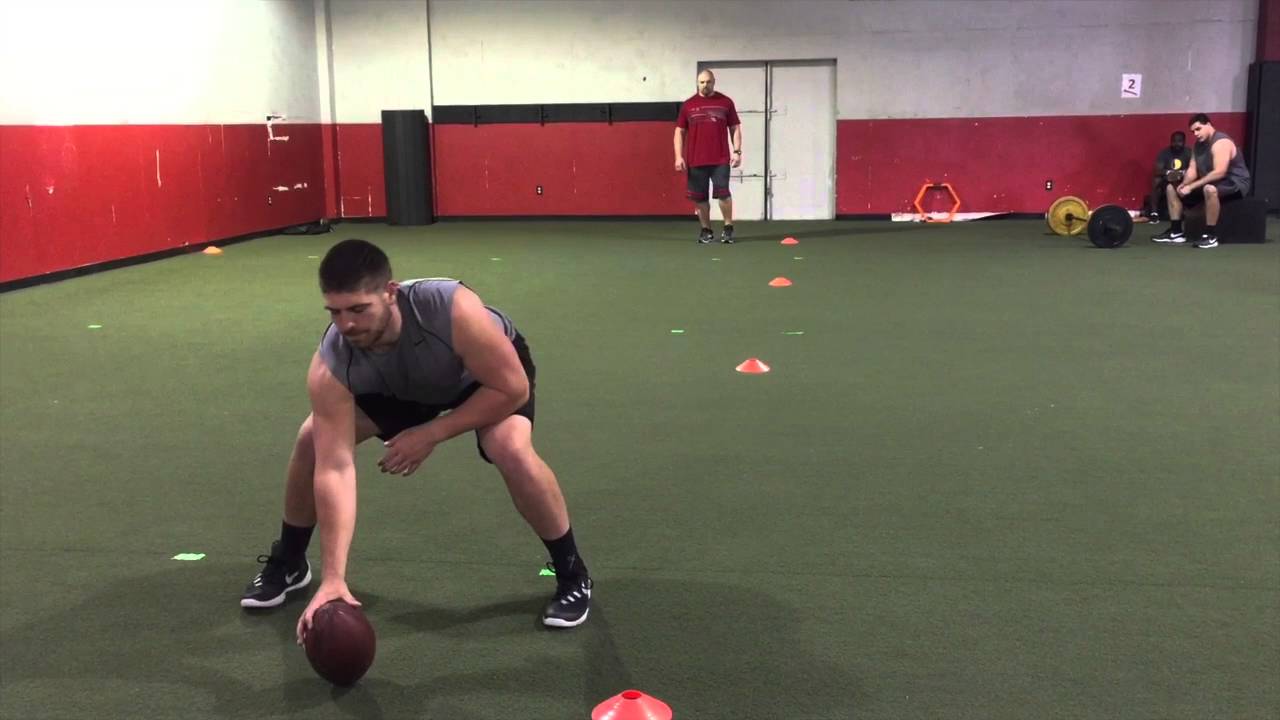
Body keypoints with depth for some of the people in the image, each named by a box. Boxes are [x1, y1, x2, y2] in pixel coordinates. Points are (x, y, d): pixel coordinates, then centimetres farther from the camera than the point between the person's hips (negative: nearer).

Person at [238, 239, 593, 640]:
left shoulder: (453, 310, -45)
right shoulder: (329, 368, -35)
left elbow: (512, 388, -32)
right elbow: (334, 468, -36)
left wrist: (431, 433, -32)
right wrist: (334, 577, -43)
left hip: (493, 372, -3)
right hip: (401, 387, 4)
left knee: (512, 450, -32)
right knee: (312, 441, -8)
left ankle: (572, 574, -8)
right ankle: (287, 564, 19)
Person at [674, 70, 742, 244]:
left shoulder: (725, 102, 5)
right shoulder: (688, 105, 7)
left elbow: (735, 128, 7)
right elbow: (679, 132, 9)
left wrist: (737, 151, -4)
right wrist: (679, 156, -1)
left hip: (720, 159, -1)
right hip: (695, 160, 2)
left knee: (723, 193, -7)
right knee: (699, 197, 3)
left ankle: (728, 228, 8)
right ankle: (706, 230, 15)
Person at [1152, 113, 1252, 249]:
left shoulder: (1221, 142, -23)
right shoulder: (1199, 144, 6)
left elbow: (1219, 172, -33)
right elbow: (1192, 169, 3)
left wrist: (1192, 187, -32)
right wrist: (1184, 184, -19)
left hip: (1235, 183, -10)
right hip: (1212, 182, 10)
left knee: (1210, 189, -43)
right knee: (1172, 188, 6)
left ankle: (1211, 236, -34)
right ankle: (1176, 232, 6)